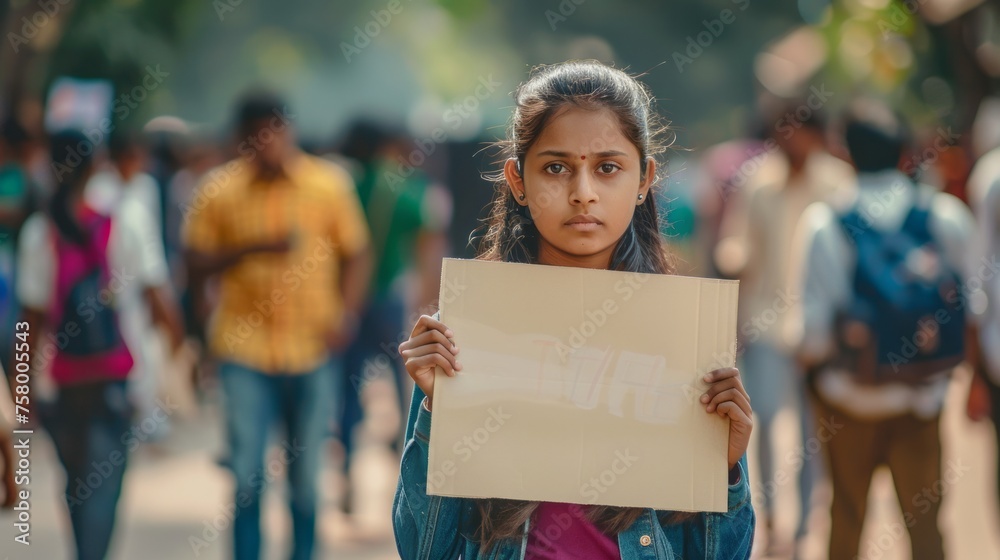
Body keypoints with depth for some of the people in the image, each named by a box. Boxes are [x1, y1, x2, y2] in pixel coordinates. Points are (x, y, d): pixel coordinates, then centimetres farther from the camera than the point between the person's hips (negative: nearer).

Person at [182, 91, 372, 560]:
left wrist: (345, 314, -8)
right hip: (245, 351, -1)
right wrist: (253, 247, -15)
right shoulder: (220, 189, -1)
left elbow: (356, 256, 7)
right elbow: (196, 263, 0)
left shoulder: (330, 184, 2)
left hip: (312, 349, 1)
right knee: (247, 476, -6)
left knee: (305, 477, 9)